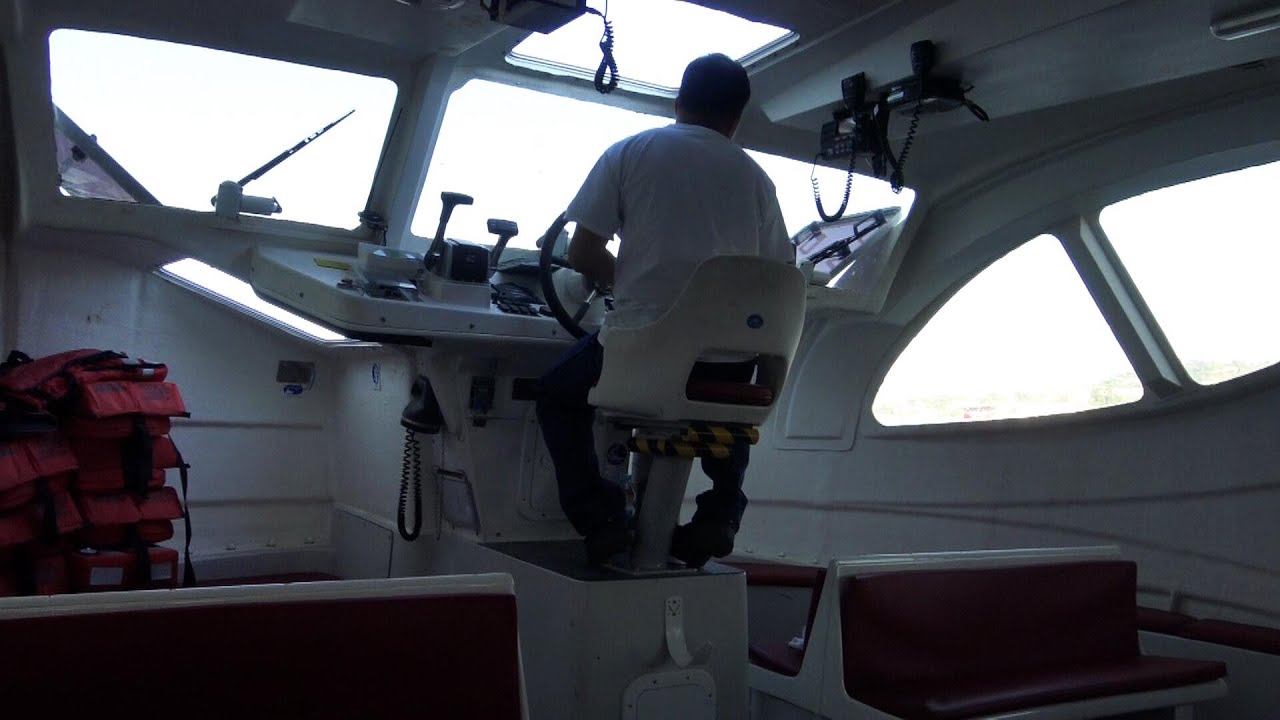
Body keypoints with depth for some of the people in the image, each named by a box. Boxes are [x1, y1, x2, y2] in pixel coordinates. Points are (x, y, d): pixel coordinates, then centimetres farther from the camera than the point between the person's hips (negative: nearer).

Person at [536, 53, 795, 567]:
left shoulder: (630, 152, 4)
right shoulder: (755, 176, 10)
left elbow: (581, 256, 2)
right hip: (728, 363, 3)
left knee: (558, 396, 25)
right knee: (730, 390, 38)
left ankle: (597, 516, 10)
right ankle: (722, 508, 19)